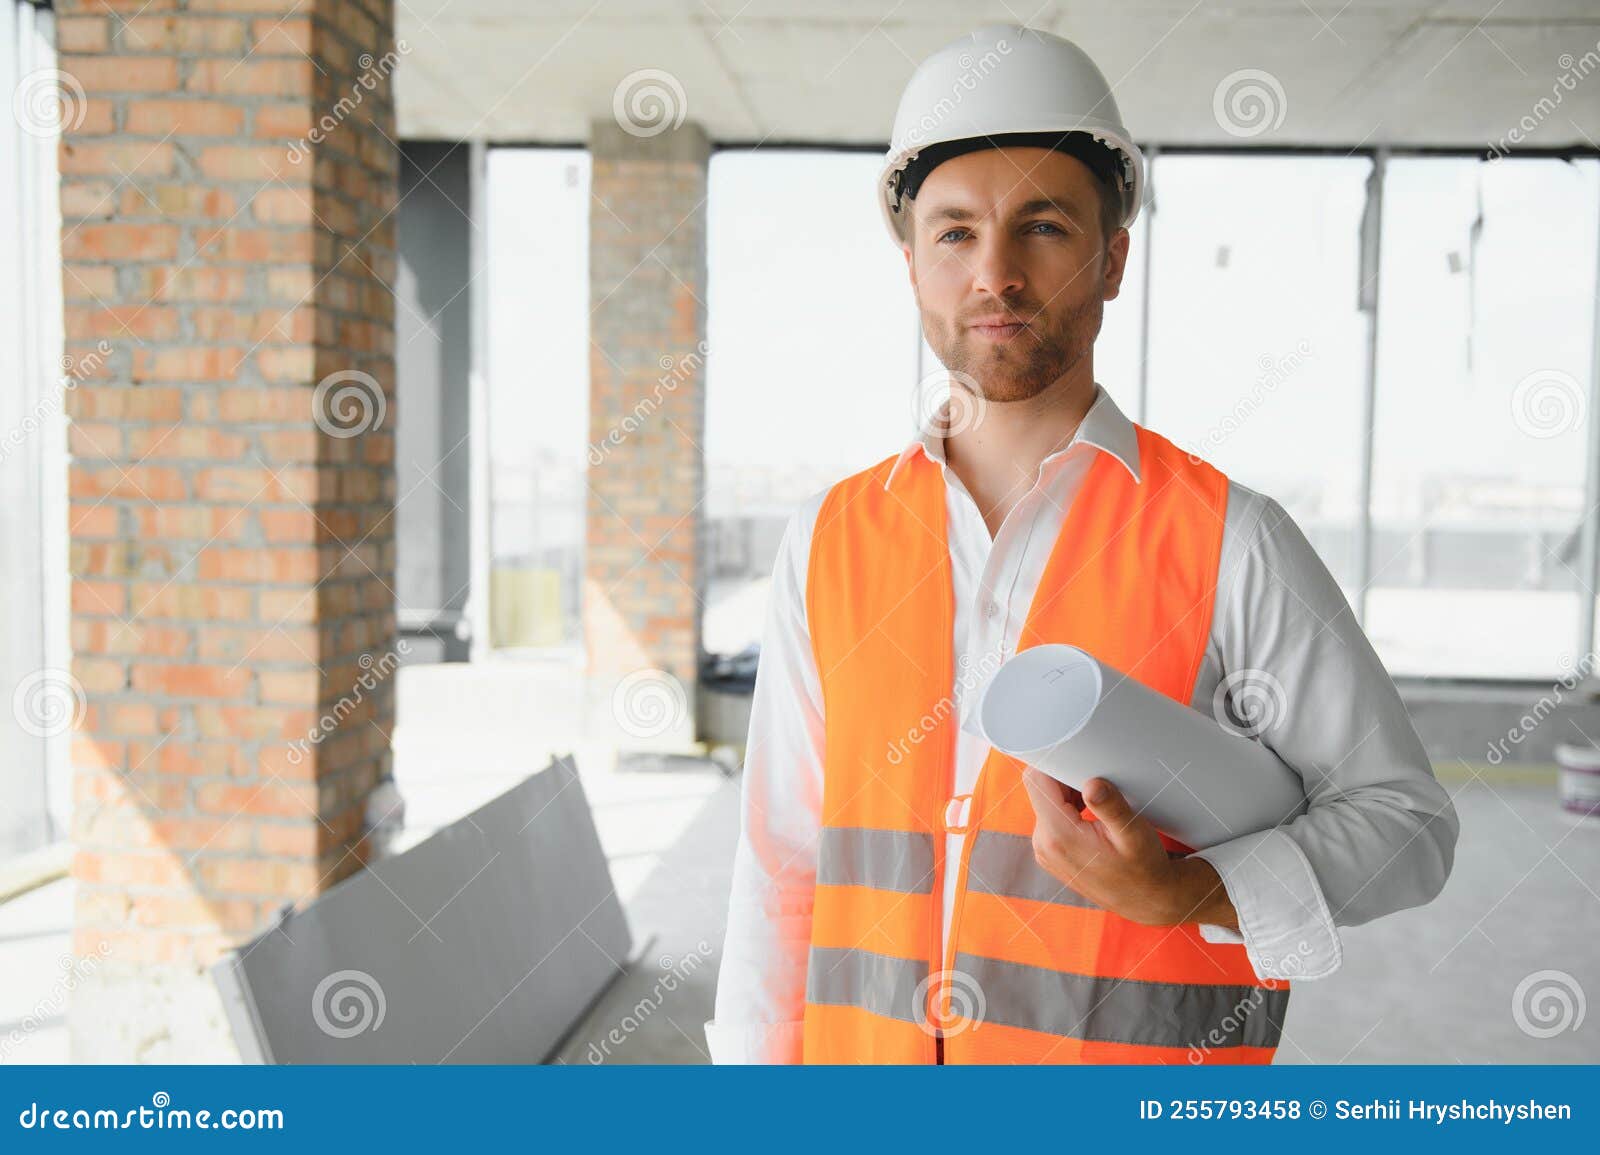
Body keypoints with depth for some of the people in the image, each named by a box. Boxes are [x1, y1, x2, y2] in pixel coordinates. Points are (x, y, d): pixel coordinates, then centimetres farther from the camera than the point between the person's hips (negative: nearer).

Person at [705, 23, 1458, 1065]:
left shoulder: (1232, 542, -8)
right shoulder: (830, 540, 1)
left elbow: (1406, 819, -2)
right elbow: (782, 868, 5)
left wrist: (1177, 892, -18)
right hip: (862, 1056, 2)